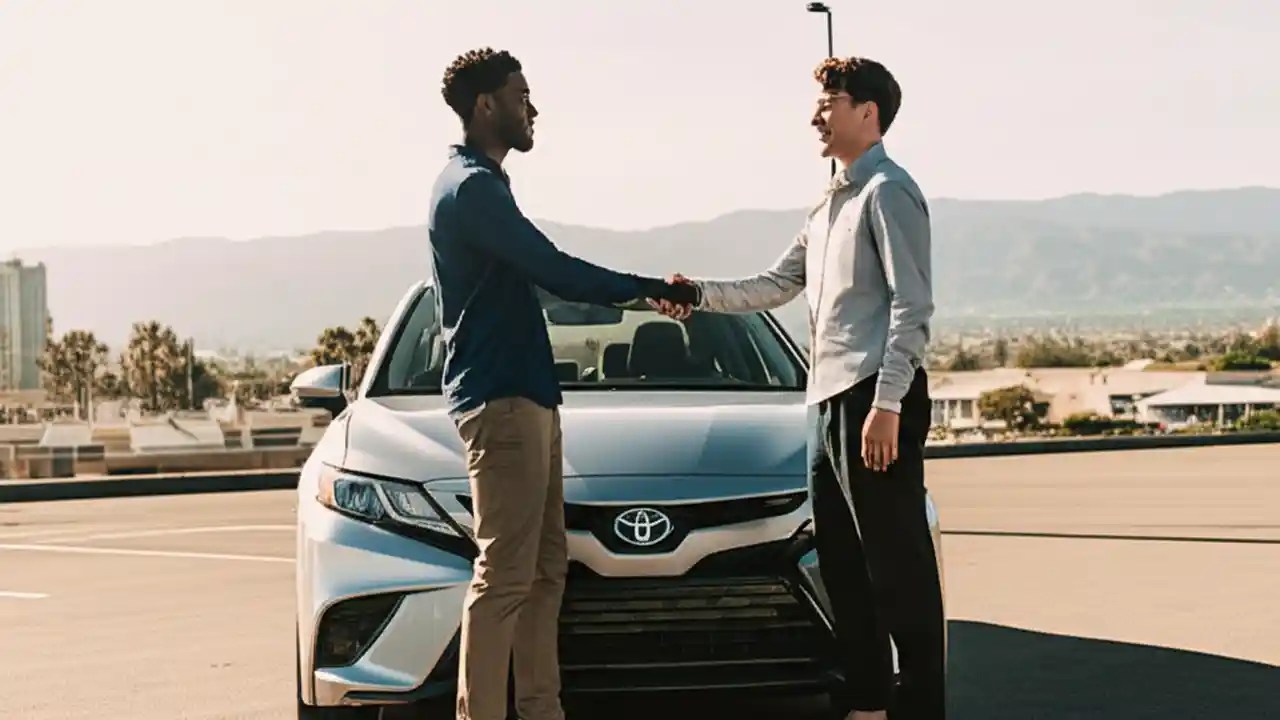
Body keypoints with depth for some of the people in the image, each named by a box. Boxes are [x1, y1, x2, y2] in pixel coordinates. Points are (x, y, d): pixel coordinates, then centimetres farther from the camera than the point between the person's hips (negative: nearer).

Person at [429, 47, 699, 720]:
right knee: (505, 575, -12)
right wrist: (650, 288, -6)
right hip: (499, 400, -11)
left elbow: (541, 274, 24)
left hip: (527, 398, 11)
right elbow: (555, 272, -16)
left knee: (543, 567, 11)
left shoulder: (482, 184, 20)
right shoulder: (471, 187, -13)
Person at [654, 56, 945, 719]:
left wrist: (886, 405, -21)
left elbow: (912, 308, -14)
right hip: (830, 401, 10)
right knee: (842, 564, 13)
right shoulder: (830, 206, 22)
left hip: (873, 399, -10)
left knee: (899, 563, -7)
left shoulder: (888, 192, -7)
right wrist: (701, 294, 6)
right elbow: (775, 286, 23)